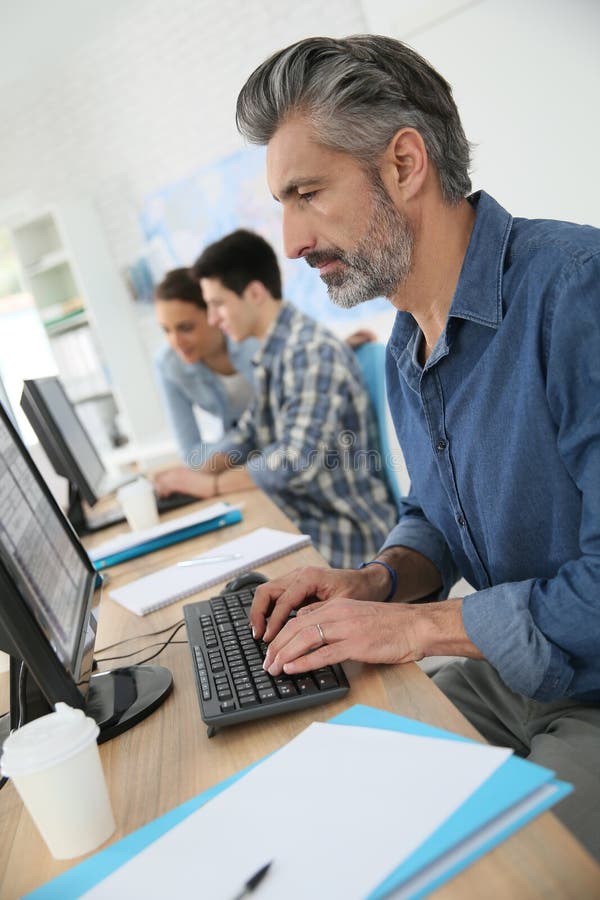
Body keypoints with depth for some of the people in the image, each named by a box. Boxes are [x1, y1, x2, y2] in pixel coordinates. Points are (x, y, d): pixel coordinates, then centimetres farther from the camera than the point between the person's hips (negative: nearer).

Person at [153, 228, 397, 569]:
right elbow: (251, 430, 13)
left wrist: (211, 484, -16)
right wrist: (200, 472, -3)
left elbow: (298, 458, -26)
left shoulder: (312, 352, -20)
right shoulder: (273, 353, 7)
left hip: (347, 533, -7)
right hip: (303, 520, 7)